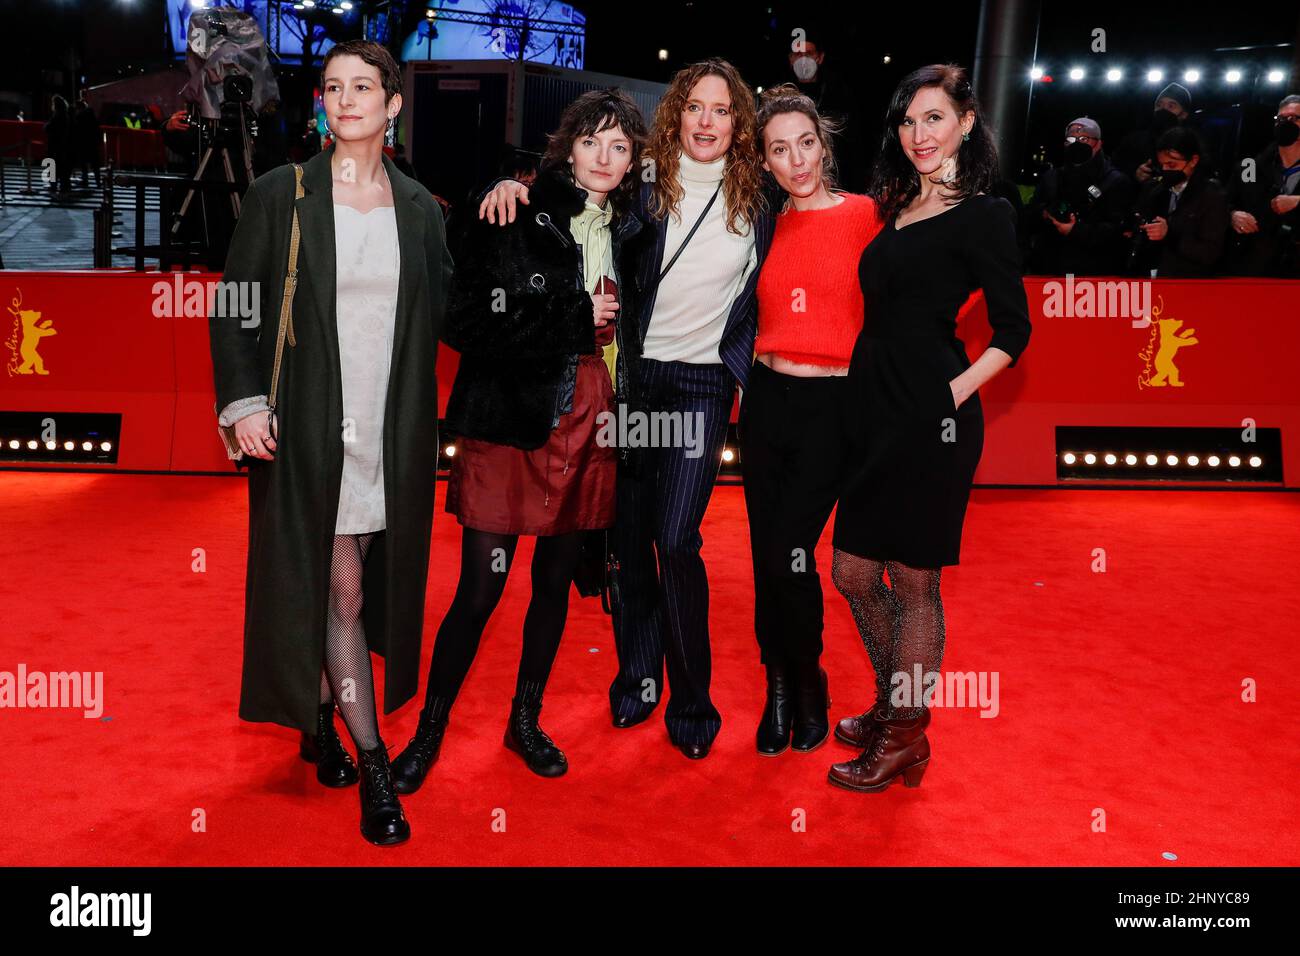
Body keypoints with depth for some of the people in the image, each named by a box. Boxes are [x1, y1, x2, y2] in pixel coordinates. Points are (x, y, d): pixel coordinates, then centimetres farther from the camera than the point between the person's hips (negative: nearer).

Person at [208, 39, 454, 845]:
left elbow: (445, 310, 13)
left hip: (392, 428, 4)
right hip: (309, 424, -3)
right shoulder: (281, 195, -1)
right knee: (338, 589, -2)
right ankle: (373, 767, 8)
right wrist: (244, 401, -11)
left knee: (368, 582, 11)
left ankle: (320, 720, 34)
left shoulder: (418, 206, 9)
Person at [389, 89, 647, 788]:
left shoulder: (627, 232, 10)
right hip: (510, 423, -5)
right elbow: (466, 324, -14)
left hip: (587, 427, 5)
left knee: (556, 581, 13)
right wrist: (573, 320, -13)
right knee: (479, 591, -2)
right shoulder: (515, 218, -6)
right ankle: (430, 730, 18)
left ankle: (525, 721, 32)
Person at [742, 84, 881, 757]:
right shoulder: (766, 227, 8)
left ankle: (808, 685, 18)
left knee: (790, 554, -9)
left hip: (833, 404, -4)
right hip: (767, 399, 4)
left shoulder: (863, 215, -4)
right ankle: (779, 688, 27)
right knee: (766, 555, 8)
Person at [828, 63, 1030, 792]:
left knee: (914, 582, 3)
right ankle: (891, 707, 33)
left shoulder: (983, 215, -5)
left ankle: (905, 740, 18)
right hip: (877, 411, 8)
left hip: (931, 418, -8)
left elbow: (1014, 329, -6)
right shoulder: (899, 208, 16)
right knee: (853, 573, 13)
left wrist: (955, 394, -11)